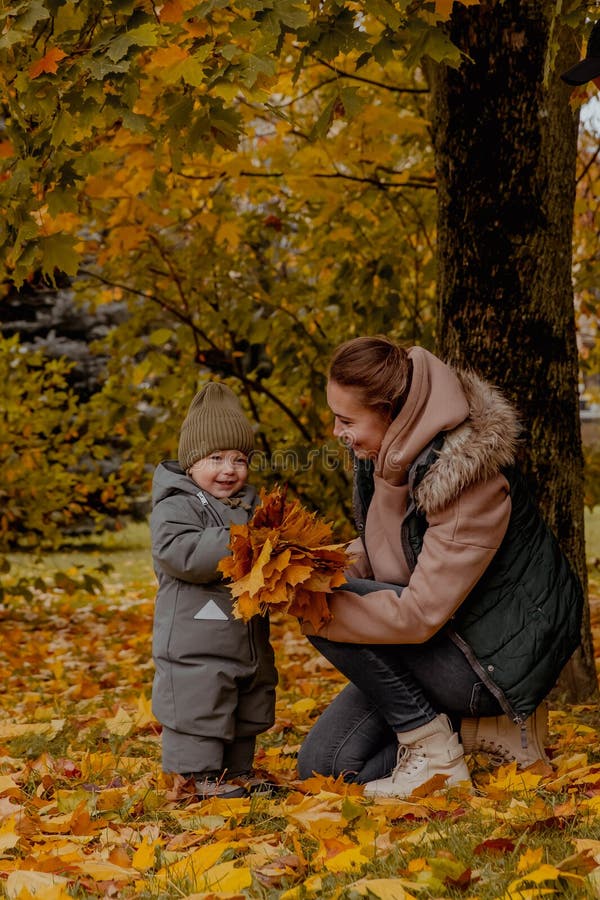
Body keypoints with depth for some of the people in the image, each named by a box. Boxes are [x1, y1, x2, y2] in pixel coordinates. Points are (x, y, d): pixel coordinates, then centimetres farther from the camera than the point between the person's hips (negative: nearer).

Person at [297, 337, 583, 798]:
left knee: (335, 615, -24)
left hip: (501, 657, -9)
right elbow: (377, 550, 12)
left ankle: (436, 754, -11)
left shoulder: (466, 475, -29)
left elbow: (420, 614, -30)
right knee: (322, 767, 4)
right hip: (442, 633, 9)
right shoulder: (389, 451, -3)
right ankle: (483, 726, 10)